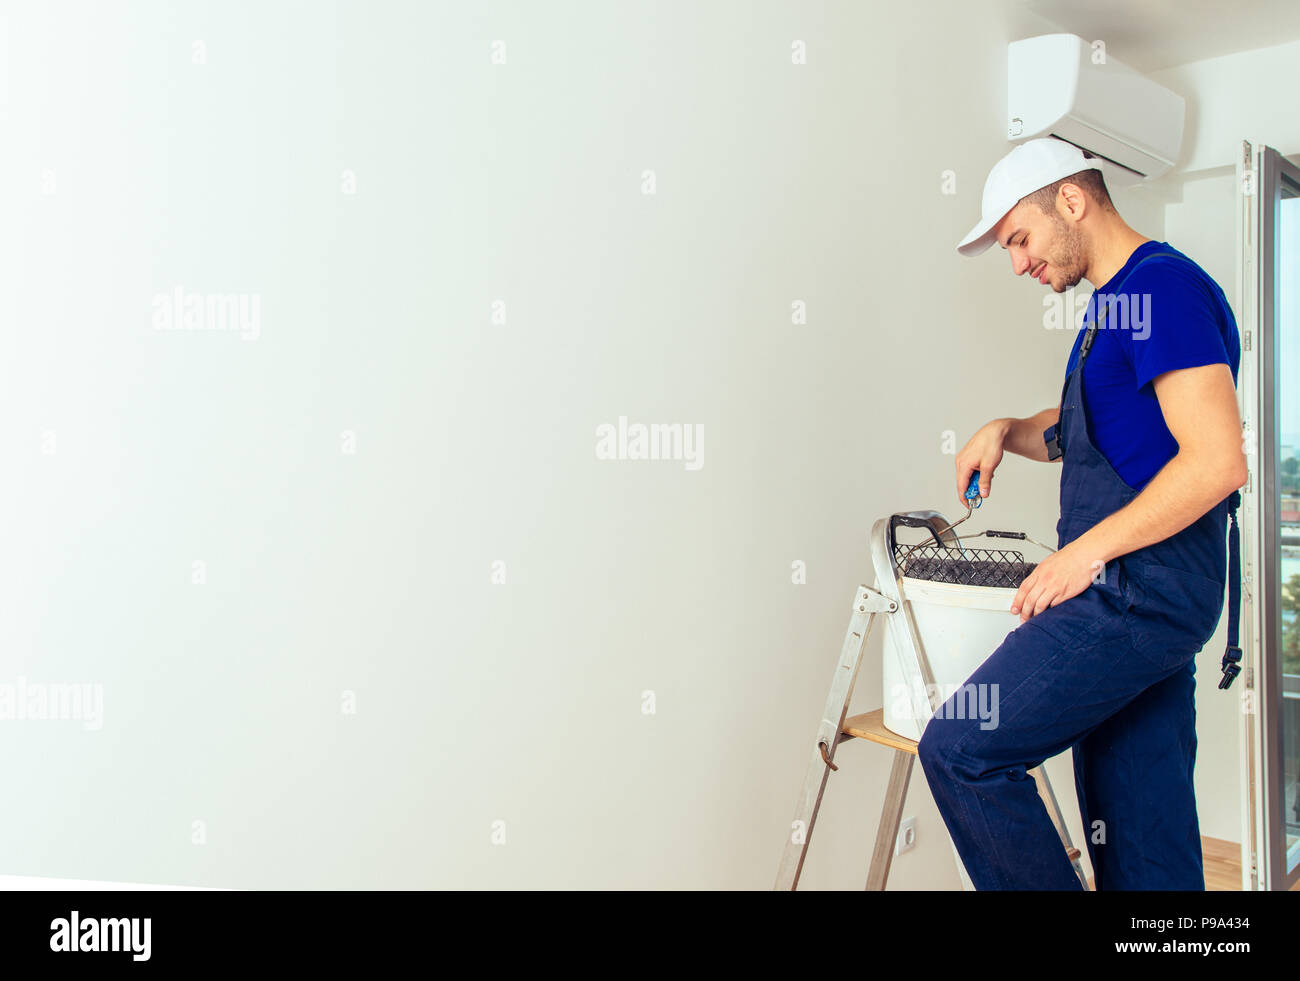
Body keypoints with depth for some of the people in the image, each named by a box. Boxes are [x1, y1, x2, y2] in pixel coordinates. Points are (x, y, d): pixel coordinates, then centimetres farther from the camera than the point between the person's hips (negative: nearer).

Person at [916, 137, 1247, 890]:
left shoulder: (1163, 285, -11)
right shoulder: (1112, 302, 20)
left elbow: (1219, 462, -20)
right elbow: (1079, 433, 32)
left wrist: (1085, 552, -16)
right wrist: (1006, 431, 12)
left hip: (1136, 593, -10)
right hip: (1138, 598, 10)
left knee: (959, 750, -14)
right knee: (1146, 849, 12)